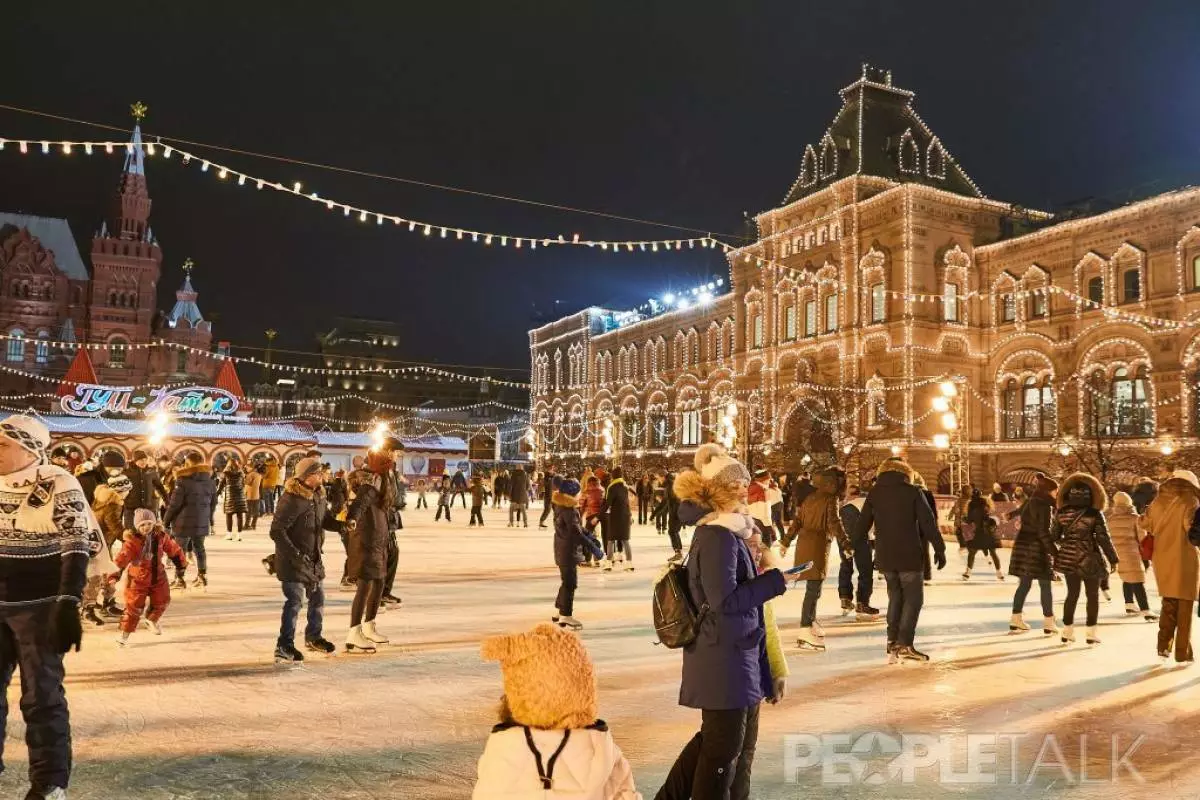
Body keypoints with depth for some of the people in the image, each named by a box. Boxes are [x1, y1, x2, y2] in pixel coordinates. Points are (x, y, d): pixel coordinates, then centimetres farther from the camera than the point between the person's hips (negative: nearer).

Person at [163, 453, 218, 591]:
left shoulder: (183, 481, -12)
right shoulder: (210, 482, 7)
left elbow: (174, 503, -12)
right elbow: (213, 503, 14)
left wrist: (166, 521, -2)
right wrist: (209, 520, 24)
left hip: (184, 521, -5)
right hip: (202, 522, 5)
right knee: (199, 548, 15)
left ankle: (180, 579, 6)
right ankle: (202, 577, 16)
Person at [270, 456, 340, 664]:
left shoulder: (318, 496, 5)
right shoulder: (291, 499, -21)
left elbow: (327, 520, 12)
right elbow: (277, 531, -22)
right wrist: (294, 554, -26)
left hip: (313, 559, 9)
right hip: (293, 560, -9)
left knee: (318, 597, 17)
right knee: (295, 600, -11)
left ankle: (313, 636, 36)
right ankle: (284, 647, -2)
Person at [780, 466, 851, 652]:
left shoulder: (810, 498, 15)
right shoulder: (832, 499, -5)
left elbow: (797, 521, 17)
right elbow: (835, 523, -17)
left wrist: (786, 542, 21)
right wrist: (846, 546, -21)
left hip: (804, 543, 8)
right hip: (818, 545, -8)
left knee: (813, 587, 21)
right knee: (813, 589, -9)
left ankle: (811, 622, 34)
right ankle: (805, 635, -12)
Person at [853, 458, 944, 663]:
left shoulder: (874, 494, 4)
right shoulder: (913, 492, -5)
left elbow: (863, 523, 7)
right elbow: (928, 523, -6)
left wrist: (854, 544, 20)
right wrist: (939, 549, 1)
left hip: (885, 556, 4)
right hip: (910, 555, -4)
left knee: (895, 596, 17)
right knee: (913, 597, 4)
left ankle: (892, 642, 15)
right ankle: (905, 645, -3)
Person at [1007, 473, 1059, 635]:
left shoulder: (1030, 502, 14)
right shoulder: (1044, 506, -12)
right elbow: (1044, 532, -19)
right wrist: (1054, 551, -18)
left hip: (1022, 545, 8)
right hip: (1037, 548, -8)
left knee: (1024, 584, 12)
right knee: (1045, 586, 2)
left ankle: (1016, 619, 13)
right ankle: (1048, 623, 5)